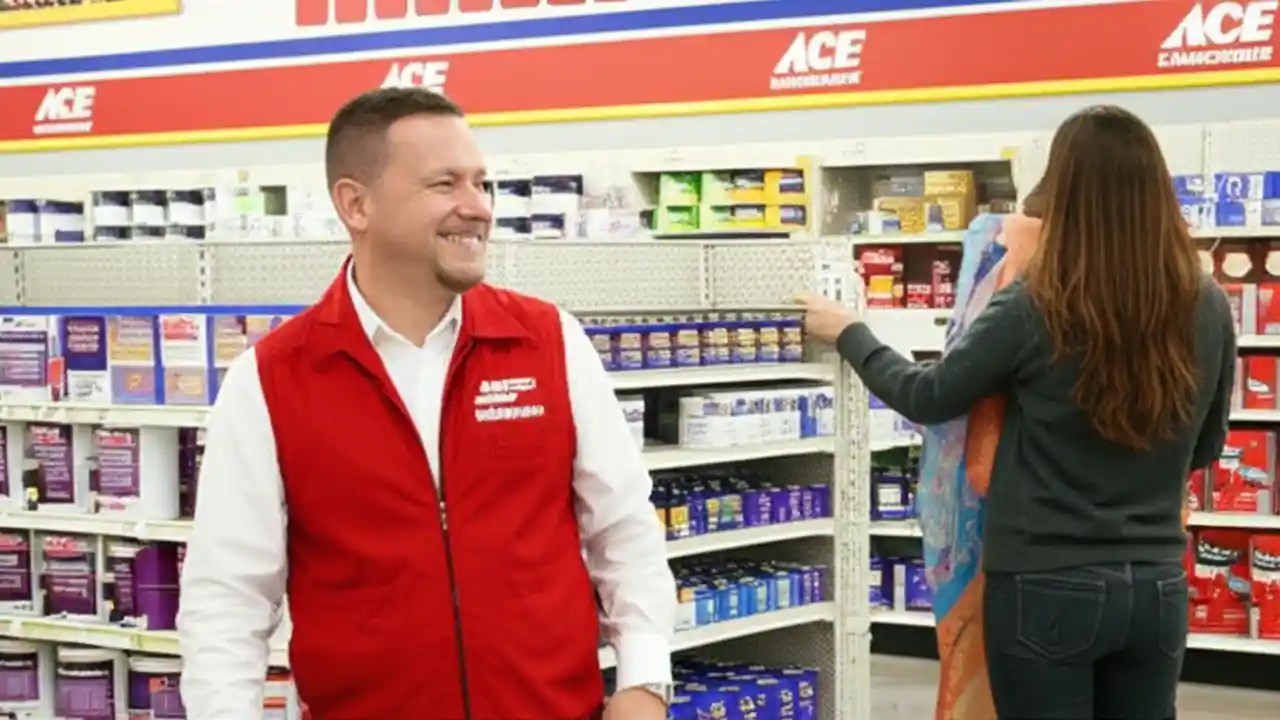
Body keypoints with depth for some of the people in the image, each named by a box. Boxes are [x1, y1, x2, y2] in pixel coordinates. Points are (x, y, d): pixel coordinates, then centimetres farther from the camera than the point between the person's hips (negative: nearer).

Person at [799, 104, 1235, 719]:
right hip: (1158, 589, 4)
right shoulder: (1208, 309, -5)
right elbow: (1206, 447, 10)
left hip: (1046, 588, -4)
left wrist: (848, 333, 14)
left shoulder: (1035, 309, -17)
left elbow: (926, 398, -2)